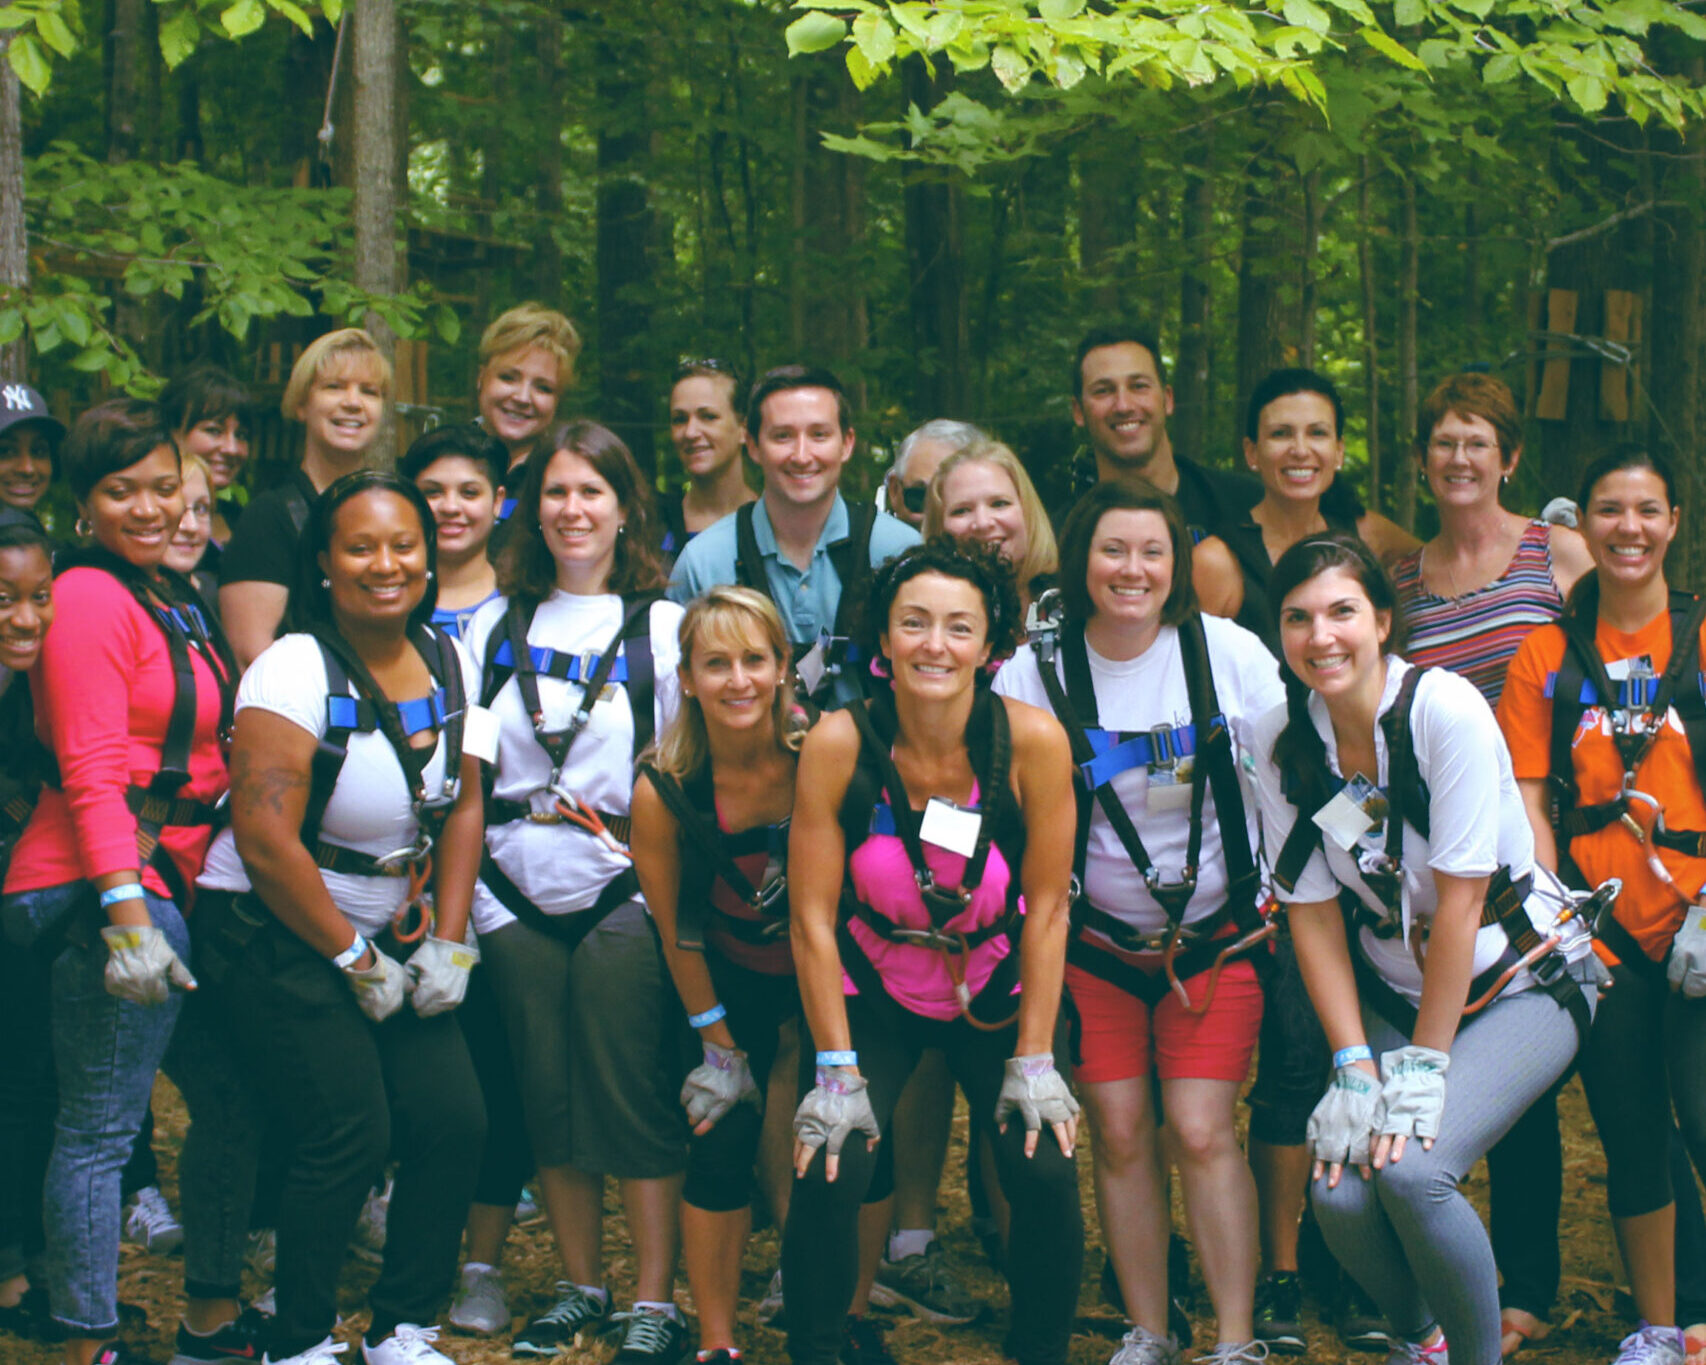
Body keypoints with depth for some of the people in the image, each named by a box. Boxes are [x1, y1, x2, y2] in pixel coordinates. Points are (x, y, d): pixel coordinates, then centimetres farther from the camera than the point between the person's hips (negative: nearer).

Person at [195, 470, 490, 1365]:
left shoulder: (446, 661, 3)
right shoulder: (296, 669, -18)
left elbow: (462, 810, 9)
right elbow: (265, 840, -21)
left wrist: (448, 945, 1)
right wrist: (354, 959, -14)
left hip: (390, 931, 7)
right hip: (275, 935, -7)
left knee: (454, 1122, -2)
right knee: (351, 1136, -12)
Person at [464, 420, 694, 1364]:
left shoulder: (665, 628, 2)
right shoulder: (496, 626, 12)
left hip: (624, 900, -3)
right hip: (518, 904, 3)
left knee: (634, 1101, -3)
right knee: (548, 1100, 7)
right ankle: (580, 1287, 19)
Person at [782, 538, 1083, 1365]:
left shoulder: (1031, 741, -19)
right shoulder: (840, 744, -20)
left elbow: (1046, 908, -11)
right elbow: (812, 916, -14)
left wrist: (1034, 1061, -10)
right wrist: (836, 1068, -14)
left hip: (997, 996, 1)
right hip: (869, 994, 0)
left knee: (1048, 1174, -14)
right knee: (828, 1176, -17)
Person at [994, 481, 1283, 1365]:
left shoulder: (1229, 653, -7)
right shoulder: (1033, 675, -6)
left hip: (1216, 936, -1)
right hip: (1096, 942, 1)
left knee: (1200, 1132, -9)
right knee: (1120, 1136, 0)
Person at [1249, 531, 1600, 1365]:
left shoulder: (1446, 710, -22)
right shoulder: (1281, 742, -7)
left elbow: (1458, 897, -21)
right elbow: (1313, 913, -4)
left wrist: (1424, 1066, -19)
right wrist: (1353, 1067, -12)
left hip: (1522, 980, -4)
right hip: (1393, 991, 4)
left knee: (1411, 1170, -26)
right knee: (1340, 1193, -15)